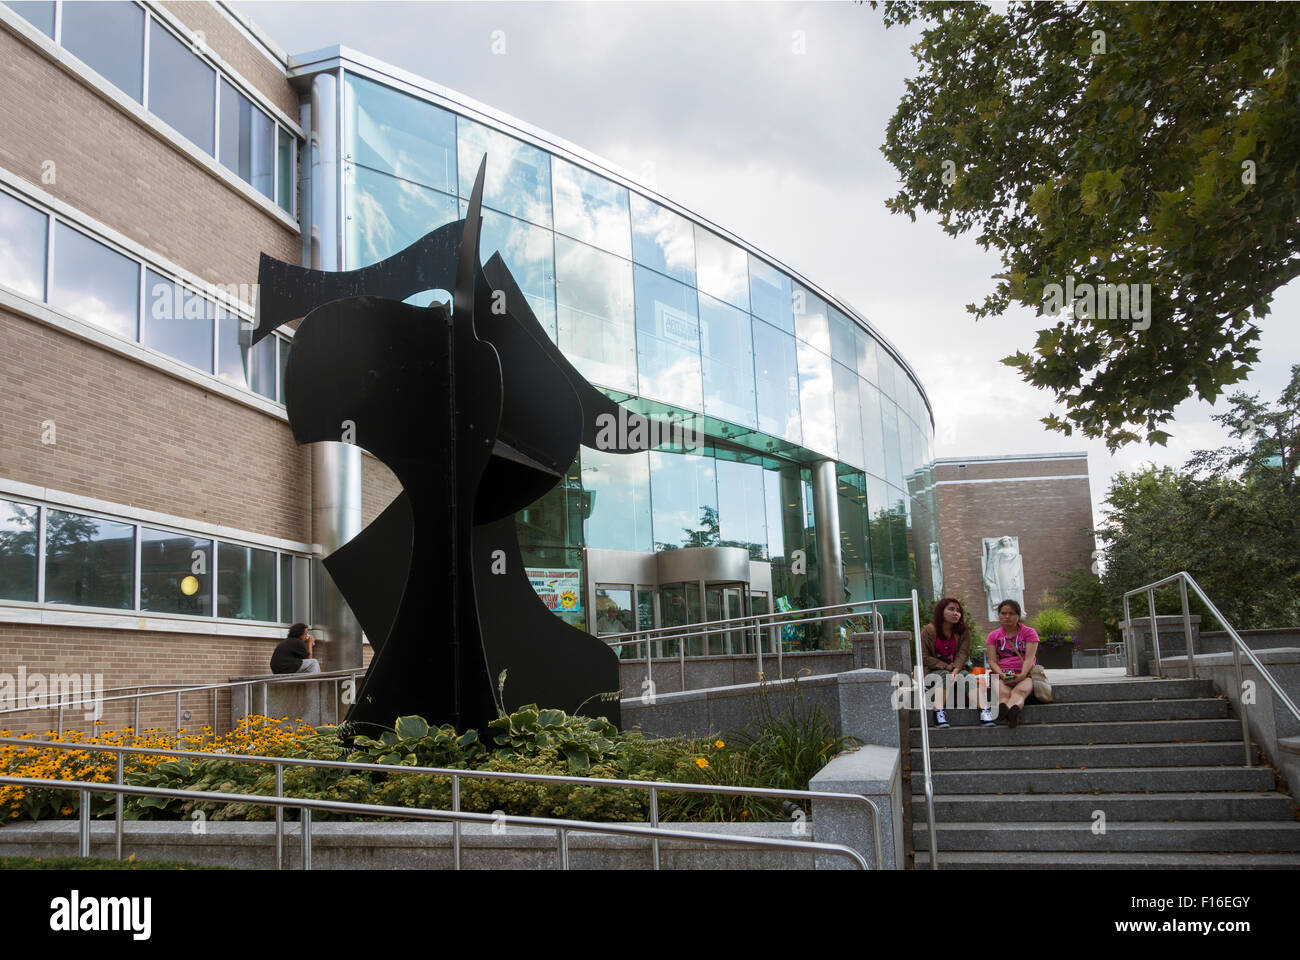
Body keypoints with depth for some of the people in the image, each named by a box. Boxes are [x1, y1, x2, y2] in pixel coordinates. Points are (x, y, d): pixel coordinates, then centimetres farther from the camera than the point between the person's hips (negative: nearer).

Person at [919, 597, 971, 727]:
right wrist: (947, 667, -12)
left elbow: (962, 654, -4)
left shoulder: (964, 631, 8)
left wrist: (955, 671, -23)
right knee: (943, 677, -35)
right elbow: (924, 658, -5)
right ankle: (938, 712, -52)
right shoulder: (929, 631, 0)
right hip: (932, 671, -3)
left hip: (955, 670, 3)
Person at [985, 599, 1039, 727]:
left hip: (1024, 674, -1)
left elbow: (1029, 658, -1)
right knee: (1003, 693, -34)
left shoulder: (1029, 632, 13)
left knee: (1020, 690, -37)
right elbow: (992, 661, 6)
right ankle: (1013, 715, -69)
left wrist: (1022, 675, -20)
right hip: (1001, 674, 1)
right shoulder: (993, 636, 17)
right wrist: (1002, 675, -16)